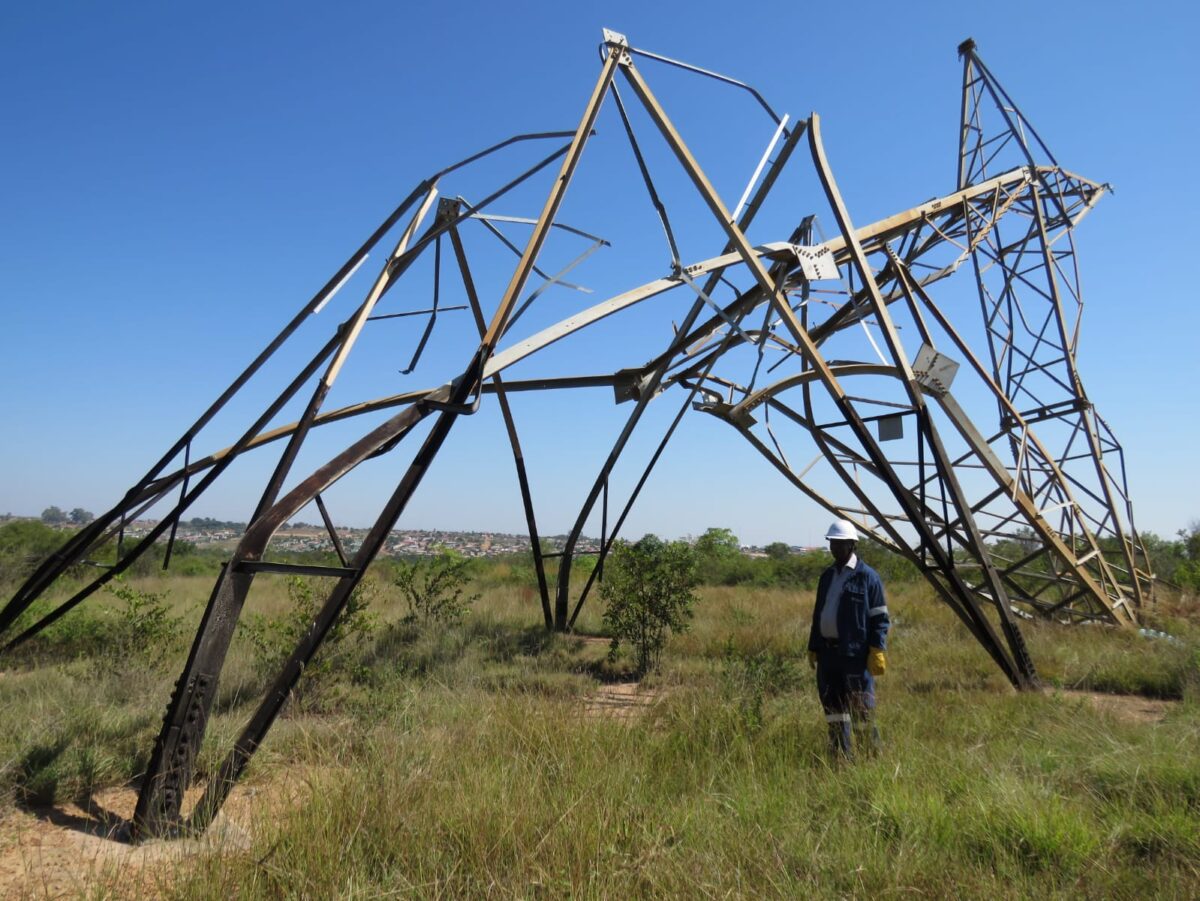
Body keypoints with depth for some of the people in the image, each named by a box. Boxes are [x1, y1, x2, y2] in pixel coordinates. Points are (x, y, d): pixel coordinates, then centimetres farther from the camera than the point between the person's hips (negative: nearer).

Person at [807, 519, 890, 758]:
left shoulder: (868, 576, -6)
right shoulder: (827, 576, 15)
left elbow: (880, 618, -8)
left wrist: (877, 652, -15)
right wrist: (813, 648, 17)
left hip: (855, 654, -7)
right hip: (828, 653, 7)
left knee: (861, 710, 0)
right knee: (833, 707, 12)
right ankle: (841, 756, 22)